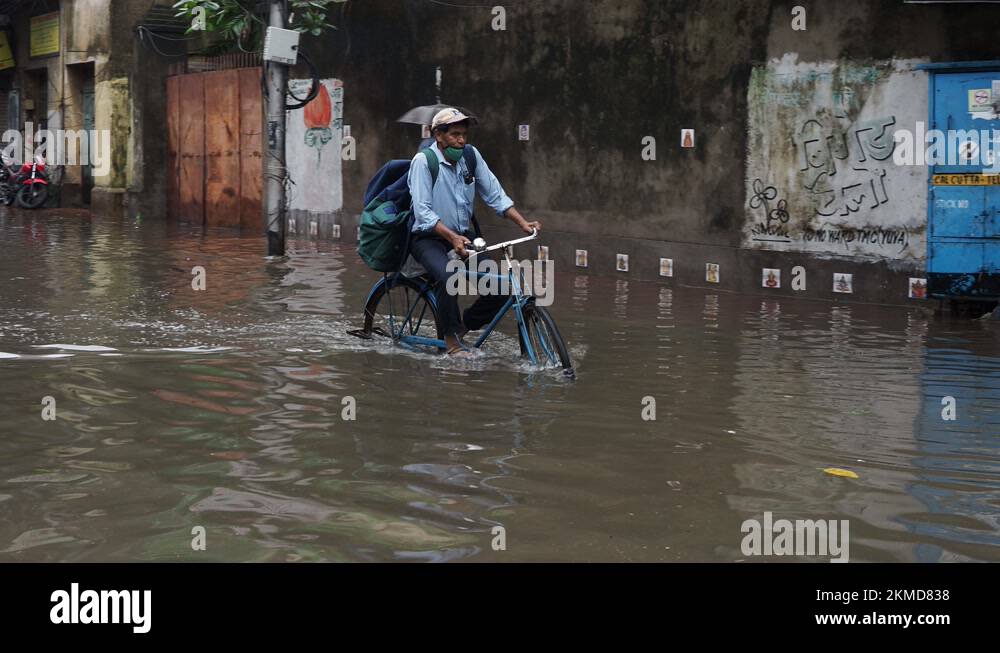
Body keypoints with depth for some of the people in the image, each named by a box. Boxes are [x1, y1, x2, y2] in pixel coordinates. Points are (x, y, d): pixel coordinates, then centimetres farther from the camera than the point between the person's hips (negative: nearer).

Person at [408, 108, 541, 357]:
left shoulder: (471, 155, 2)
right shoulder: (423, 161, -14)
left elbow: (495, 195, 4)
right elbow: (422, 212, -21)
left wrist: (523, 223, -9)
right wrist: (452, 237, -34)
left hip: (463, 237, 6)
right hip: (429, 238, -5)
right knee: (448, 277, -36)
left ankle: (464, 324, 13)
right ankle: (451, 338, -14)